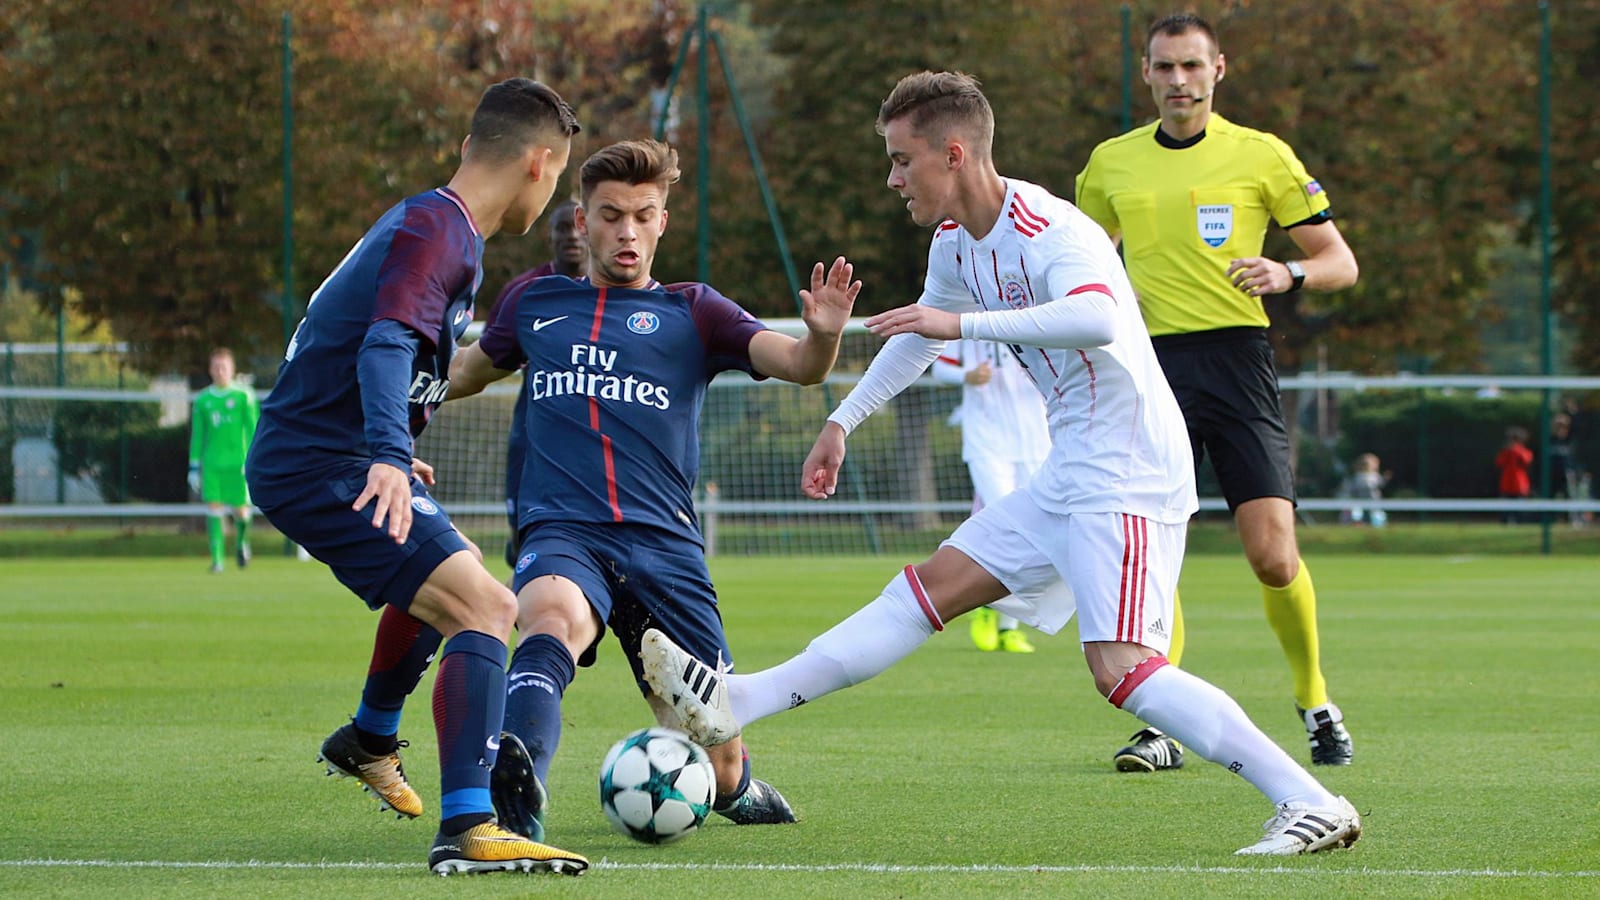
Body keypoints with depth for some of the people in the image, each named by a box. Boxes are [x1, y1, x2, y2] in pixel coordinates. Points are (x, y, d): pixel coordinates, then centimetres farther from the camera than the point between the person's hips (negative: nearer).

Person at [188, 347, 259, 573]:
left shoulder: (244, 396, 1)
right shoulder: (202, 399, 8)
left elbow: (253, 429, -1)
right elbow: (197, 435, 12)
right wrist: (194, 467, 8)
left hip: (238, 462, -2)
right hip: (212, 464, 2)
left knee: (241, 511, -1)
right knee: (214, 507, -9)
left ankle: (241, 540, 31)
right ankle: (217, 559, -6)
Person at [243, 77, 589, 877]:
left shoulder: (429, 223, 15)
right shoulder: (436, 232, -17)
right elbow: (387, 346, -33)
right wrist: (389, 456, -48)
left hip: (315, 455, 11)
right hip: (322, 470, -11)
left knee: (447, 578, 36)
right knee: (484, 610, -24)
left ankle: (369, 742, 57)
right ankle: (466, 830, -35)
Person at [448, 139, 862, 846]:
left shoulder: (691, 312, 13)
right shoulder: (537, 304, 18)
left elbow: (796, 364, 0)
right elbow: (465, 373, 36)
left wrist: (822, 335, -23)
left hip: (663, 542, 1)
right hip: (561, 532, -1)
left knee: (714, 768, 2)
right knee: (553, 617, -39)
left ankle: (735, 786, 41)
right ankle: (518, 777, -65)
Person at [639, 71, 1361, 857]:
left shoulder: (1051, 232, -18)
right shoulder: (957, 242, 11)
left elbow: (1098, 319, -40)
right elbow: (919, 333, 32)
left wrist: (965, 323, -39)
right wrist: (842, 421, 35)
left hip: (1125, 477, -10)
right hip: (1068, 478, 10)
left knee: (1119, 667, -22)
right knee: (932, 588, 10)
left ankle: (1311, 805, -24)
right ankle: (736, 705, 12)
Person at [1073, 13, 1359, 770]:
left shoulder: (1261, 156, 4)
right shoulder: (1112, 163, 12)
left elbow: (1340, 263, 6)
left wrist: (1287, 274, -15)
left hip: (1235, 358, -2)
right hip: (1151, 361, 2)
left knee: (1272, 555, -10)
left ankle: (1314, 702, 12)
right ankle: (1162, 727, -2)